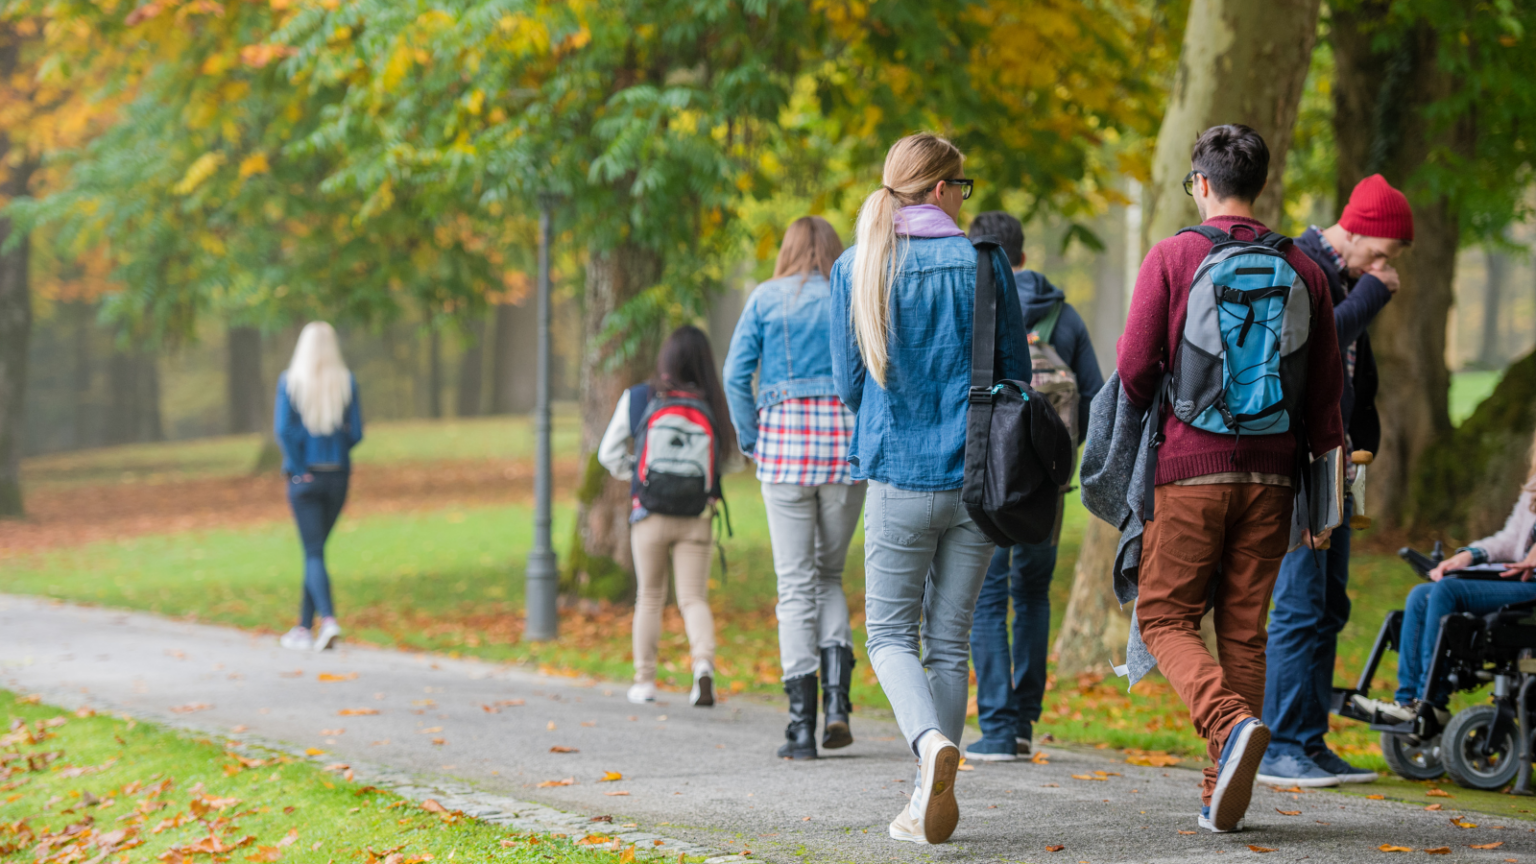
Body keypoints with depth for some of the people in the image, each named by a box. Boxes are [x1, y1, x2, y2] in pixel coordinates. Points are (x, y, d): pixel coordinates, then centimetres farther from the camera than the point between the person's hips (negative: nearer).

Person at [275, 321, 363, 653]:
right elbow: (356, 432, -2)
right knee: (316, 548, 15)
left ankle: (328, 619, -23)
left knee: (314, 553, -3)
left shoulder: (290, 381, -7)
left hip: (305, 476, -3)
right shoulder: (346, 382, -1)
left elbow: (284, 429, -14)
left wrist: (299, 469, -6)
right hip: (338, 475, 3)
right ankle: (304, 628, 19)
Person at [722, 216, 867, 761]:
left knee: (796, 583, 2)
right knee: (829, 573, 16)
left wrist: (751, 441, 5)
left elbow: (736, 374, -2)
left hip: (784, 438, -1)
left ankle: (802, 726, -3)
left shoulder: (766, 298, 5)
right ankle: (837, 699, -3)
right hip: (846, 441, 1)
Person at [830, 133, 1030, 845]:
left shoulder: (855, 269, 1)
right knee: (949, 639, 9)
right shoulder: (982, 261, -2)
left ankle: (931, 742, -21)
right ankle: (932, 801, 7)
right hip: (977, 474, 1)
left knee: (892, 634, 8)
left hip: (899, 474, -1)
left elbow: (848, 383, 4)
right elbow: (1016, 374, 2)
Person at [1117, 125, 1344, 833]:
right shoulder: (1302, 269, 7)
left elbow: (1135, 369, -7)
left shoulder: (1172, 257, -4)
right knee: (1244, 628, 9)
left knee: (1166, 617, 5)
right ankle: (1223, 795, 7)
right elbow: (1325, 390, 8)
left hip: (1190, 467, -4)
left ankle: (1231, 723, -21)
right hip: (1269, 473, 4)